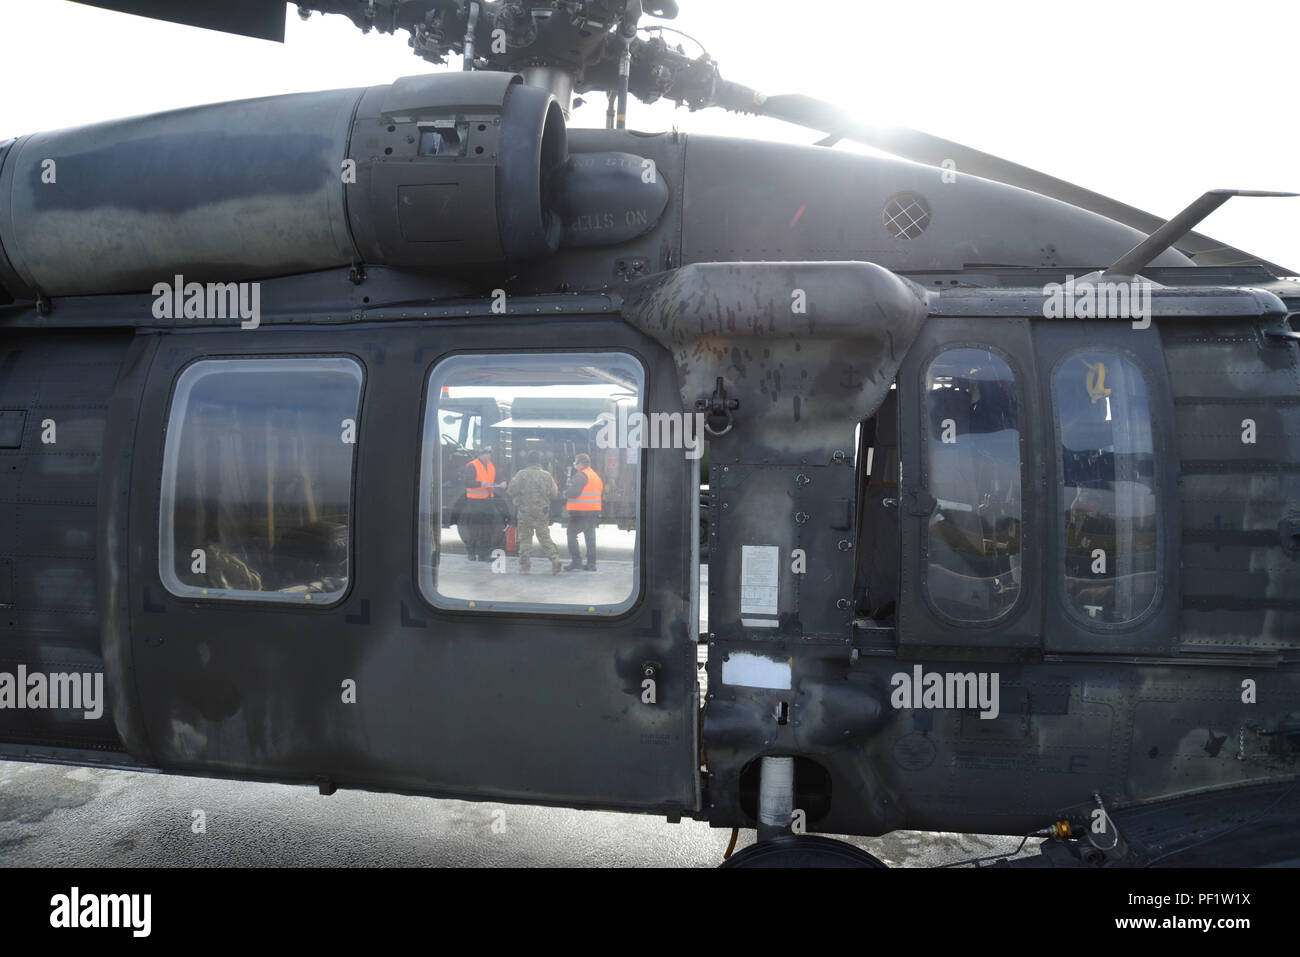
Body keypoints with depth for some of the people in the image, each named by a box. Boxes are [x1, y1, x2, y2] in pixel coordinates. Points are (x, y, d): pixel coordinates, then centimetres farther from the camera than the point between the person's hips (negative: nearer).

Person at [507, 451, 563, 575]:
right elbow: (554, 493, 4)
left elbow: (511, 491, -9)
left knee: (525, 539, 7)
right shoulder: (547, 475, 0)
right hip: (542, 512, 2)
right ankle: (555, 558, -8)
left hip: (524, 511, -2)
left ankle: (524, 566, 7)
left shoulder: (521, 474, -8)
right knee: (545, 537, 10)